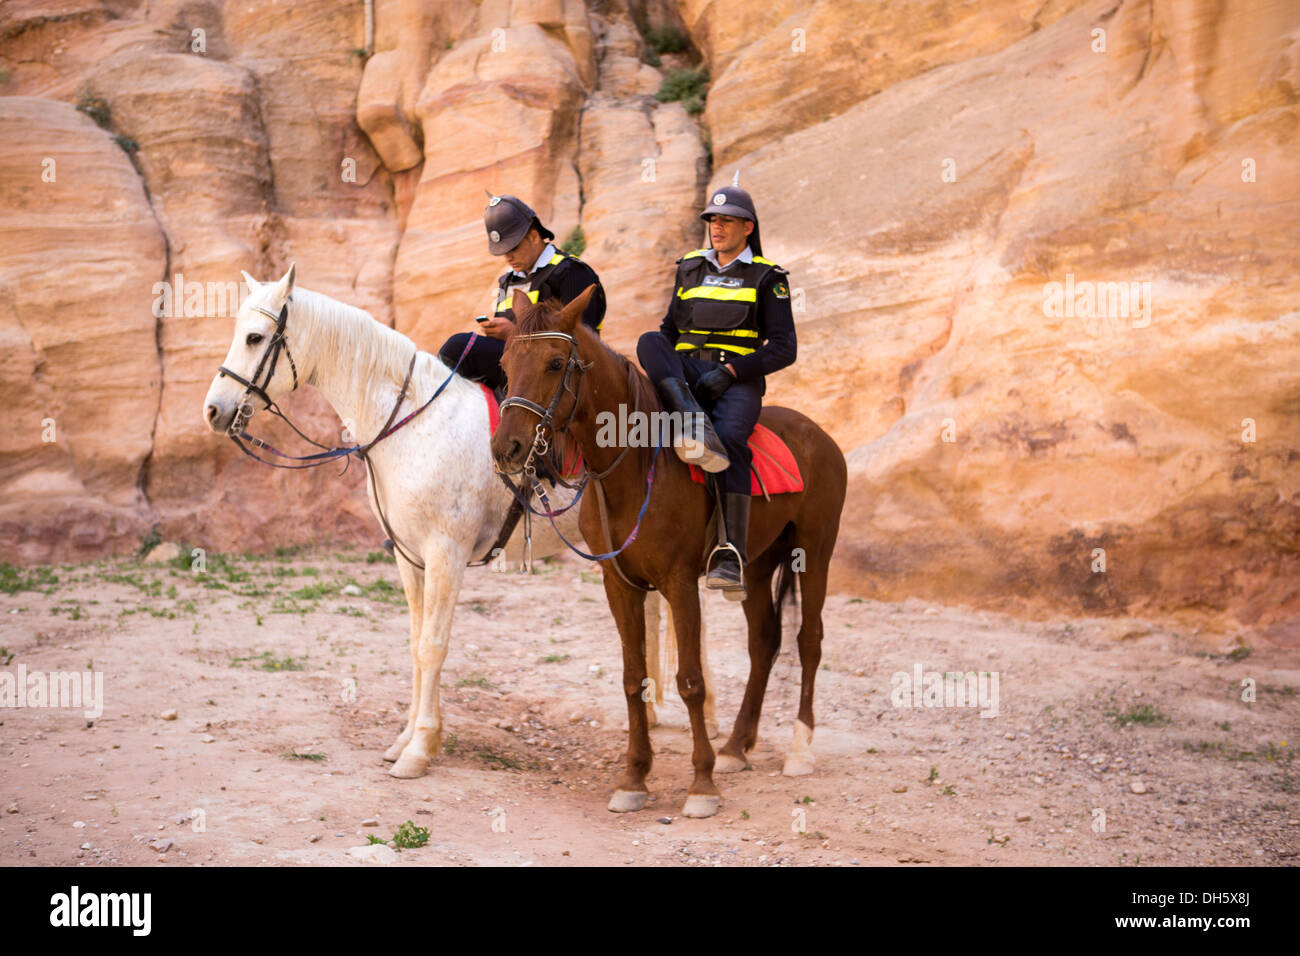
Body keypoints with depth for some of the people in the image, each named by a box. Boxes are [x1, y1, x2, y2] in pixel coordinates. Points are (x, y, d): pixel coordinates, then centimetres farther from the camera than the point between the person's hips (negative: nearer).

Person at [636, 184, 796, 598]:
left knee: (730, 439, -34)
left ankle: (732, 558, -40)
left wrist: (730, 371, -13)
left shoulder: (767, 278, 8)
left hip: (738, 380, -4)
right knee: (649, 342, -27)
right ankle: (691, 421, -49)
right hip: (685, 374, 4)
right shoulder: (690, 269, 20)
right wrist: (659, 370, 2)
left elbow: (783, 348, 1)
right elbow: (670, 329, 25)